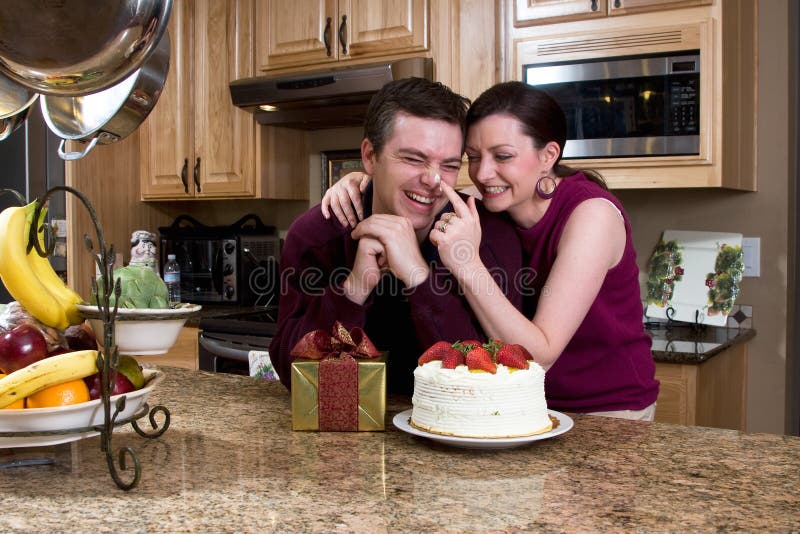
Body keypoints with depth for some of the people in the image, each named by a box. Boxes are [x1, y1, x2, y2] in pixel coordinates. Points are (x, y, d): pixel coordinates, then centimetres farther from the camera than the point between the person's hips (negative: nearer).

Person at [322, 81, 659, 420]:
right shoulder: (488, 209, -5)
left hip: (609, 412, -6)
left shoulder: (590, 213, -21)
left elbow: (540, 357, -27)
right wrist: (363, 183, -11)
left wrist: (467, 266, -35)